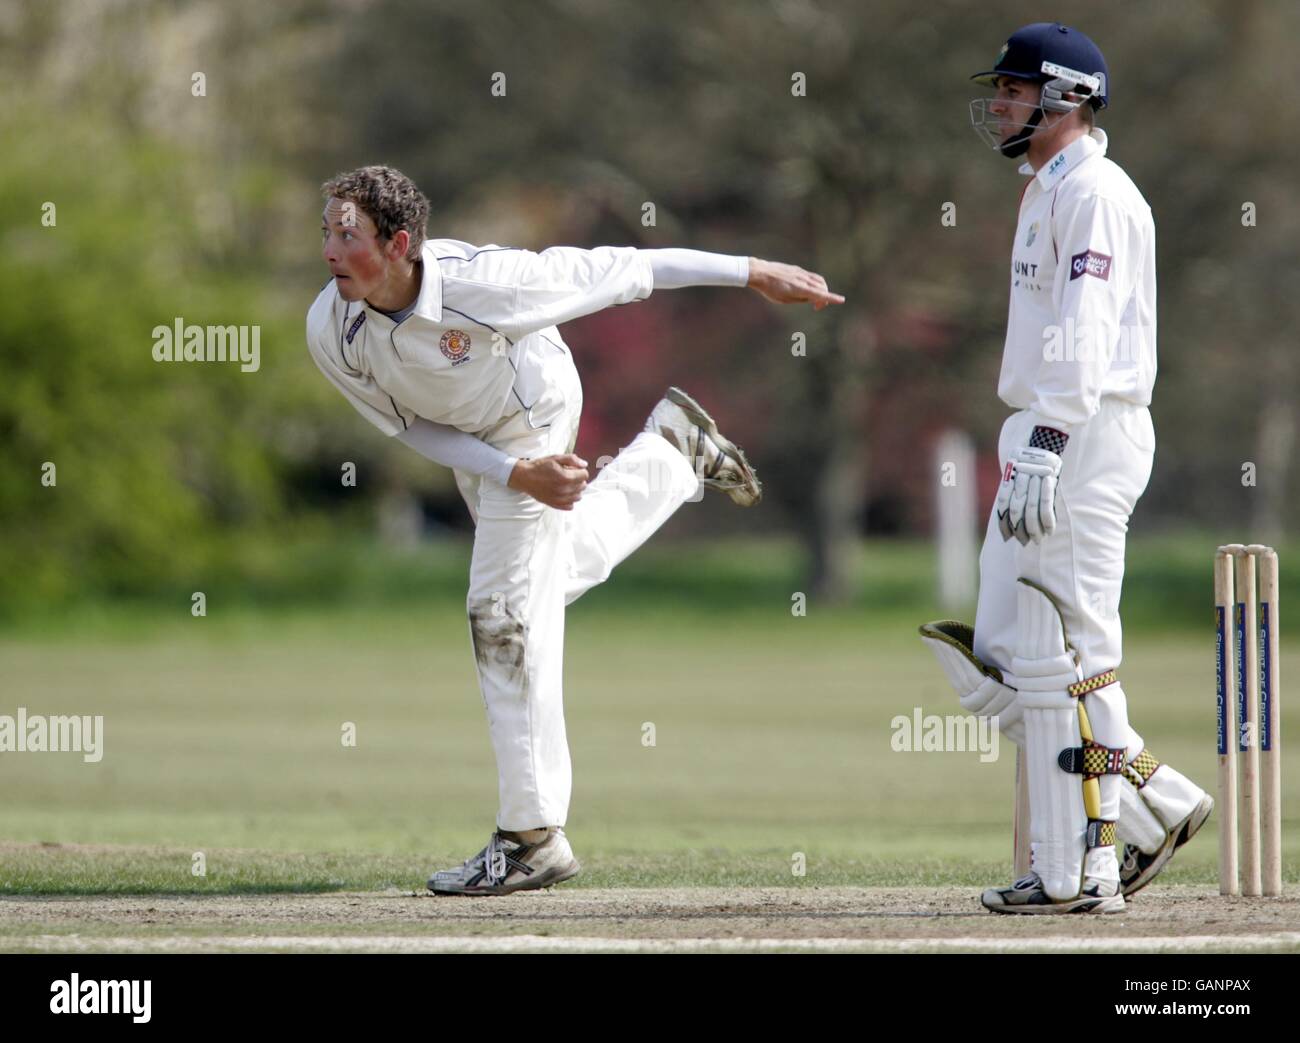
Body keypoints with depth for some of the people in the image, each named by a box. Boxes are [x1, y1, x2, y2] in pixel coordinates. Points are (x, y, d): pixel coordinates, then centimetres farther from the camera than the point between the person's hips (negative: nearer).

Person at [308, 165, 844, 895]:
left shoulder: (479, 283, -40)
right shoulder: (331, 333, -27)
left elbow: (612, 272, -29)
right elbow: (416, 427, -13)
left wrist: (751, 273, -23)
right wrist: (516, 474, -27)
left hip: (532, 415, -5)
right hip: (471, 443, 5)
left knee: (505, 614, -10)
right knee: (556, 572, 22)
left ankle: (532, 839, -4)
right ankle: (671, 452, 47)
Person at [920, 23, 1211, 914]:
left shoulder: (1093, 192, -11)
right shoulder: (1049, 192, 22)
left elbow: (1086, 331, -22)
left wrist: (1046, 446, -31)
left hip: (1082, 439, -11)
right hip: (1045, 443, 11)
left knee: (1064, 658, -9)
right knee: (995, 662, 8)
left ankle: (1077, 873, -6)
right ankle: (1155, 802, 11)